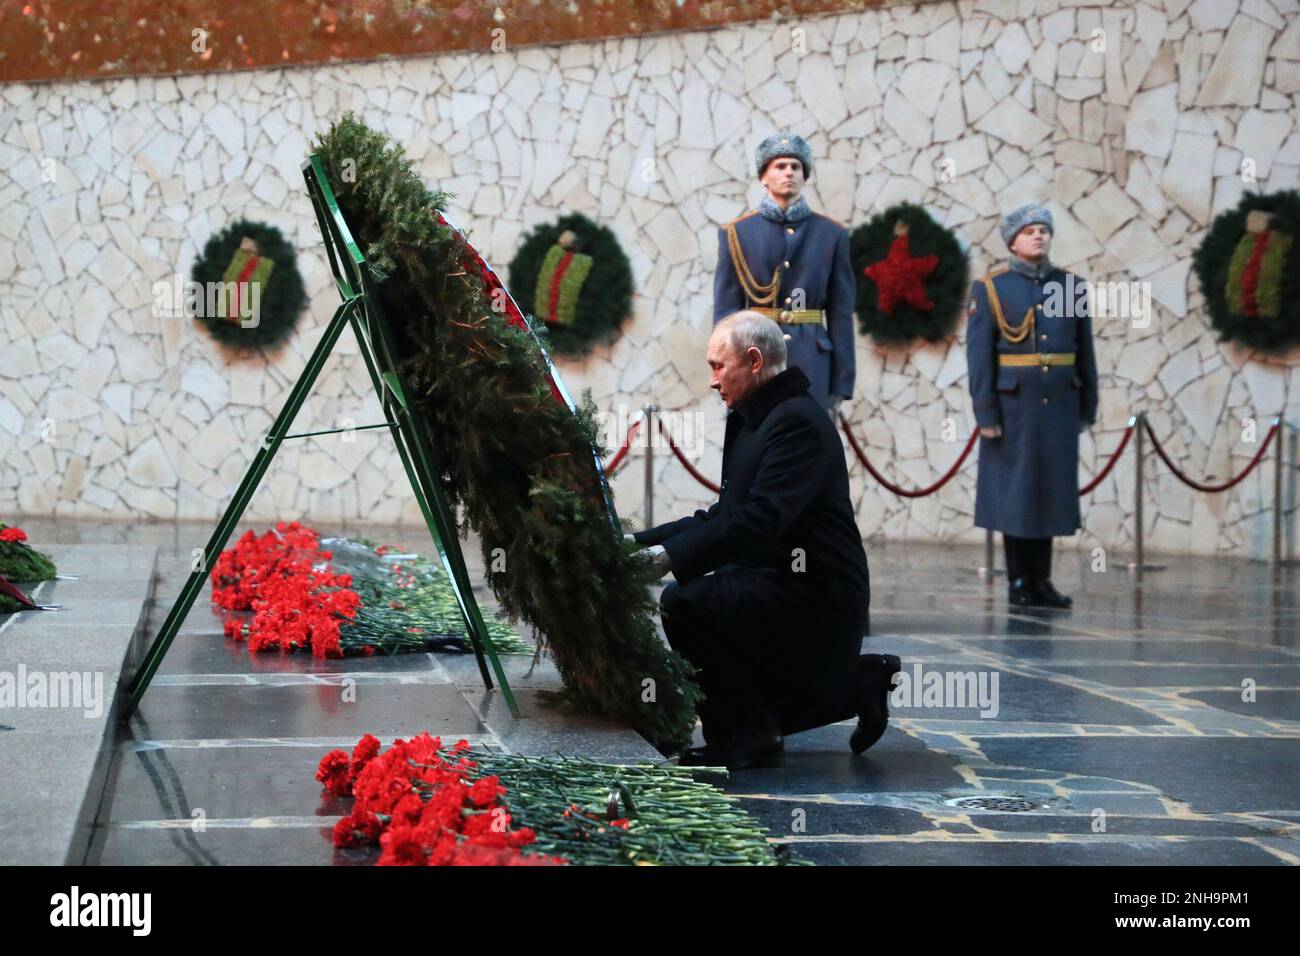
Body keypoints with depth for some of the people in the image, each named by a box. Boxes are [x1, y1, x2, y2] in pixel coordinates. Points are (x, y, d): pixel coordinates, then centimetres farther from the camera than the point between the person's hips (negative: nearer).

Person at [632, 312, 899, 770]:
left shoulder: (798, 421, -18)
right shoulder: (755, 420, 14)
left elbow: (759, 520, -29)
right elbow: (725, 515, 17)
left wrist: (672, 556, -33)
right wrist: (641, 541, 8)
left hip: (814, 593, -11)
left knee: (683, 601, -25)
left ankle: (748, 733, -13)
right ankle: (861, 683, 25)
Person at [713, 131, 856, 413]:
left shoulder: (831, 234, 8)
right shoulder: (737, 234, 5)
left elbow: (841, 313, 6)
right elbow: (725, 311, 2)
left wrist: (841, 386, 1)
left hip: (811, 364, 1)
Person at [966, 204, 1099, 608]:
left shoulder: (1070, 287, 8)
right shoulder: (990, 288, -2)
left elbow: (1085, 352, 10)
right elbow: (979, 355, -6)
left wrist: (1088, 406, 7)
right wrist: (985, 413, -12)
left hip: (1059, 405, 3)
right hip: (1014, 404, -3)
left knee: (1050, 488, 6)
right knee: (1015, 489, 2)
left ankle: (1041, 579, 14)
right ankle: (1018, 581, 9)